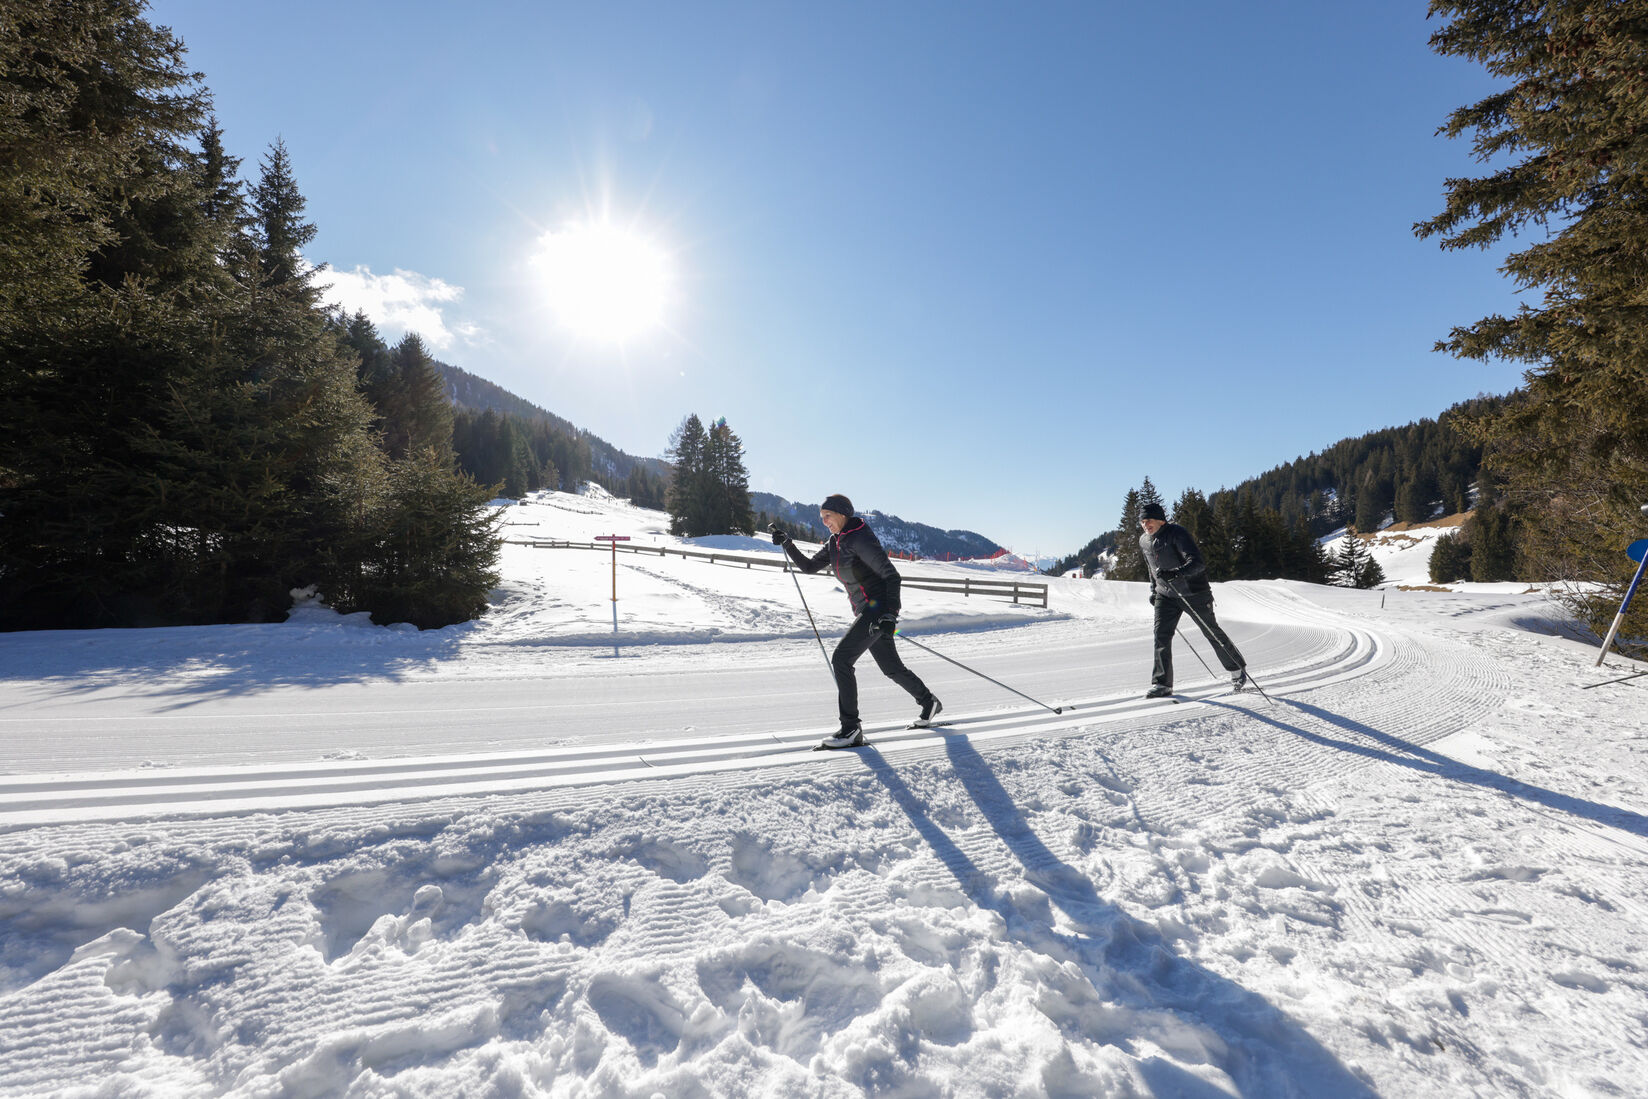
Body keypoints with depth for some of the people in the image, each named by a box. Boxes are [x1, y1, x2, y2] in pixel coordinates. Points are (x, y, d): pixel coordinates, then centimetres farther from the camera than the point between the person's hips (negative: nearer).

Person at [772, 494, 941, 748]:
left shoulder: (861, 539, -17)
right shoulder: (835, 543, 10)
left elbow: (891, 575, -21)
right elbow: (809, 566, 16)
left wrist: (890, 614, -31)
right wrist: (787, 544, 3)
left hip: (878, 609, -9)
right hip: (865, 612, 9)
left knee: (841, 659, -16)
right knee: (891, 667, 20)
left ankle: (851, 729, -9)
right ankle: (929, 703, 41)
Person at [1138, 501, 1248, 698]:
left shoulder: (1177, 533, -20)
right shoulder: (1144, 541, 2)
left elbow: (1197, 562, -30)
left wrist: (1176, 573, -45)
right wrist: (1153, 590, 18)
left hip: (1194, 593, -5)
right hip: (1166, 595, 5)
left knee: (1213, 632, 10)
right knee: (1161, 635, -9)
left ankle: (1237, 670, 34)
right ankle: (1162, 684, -4)